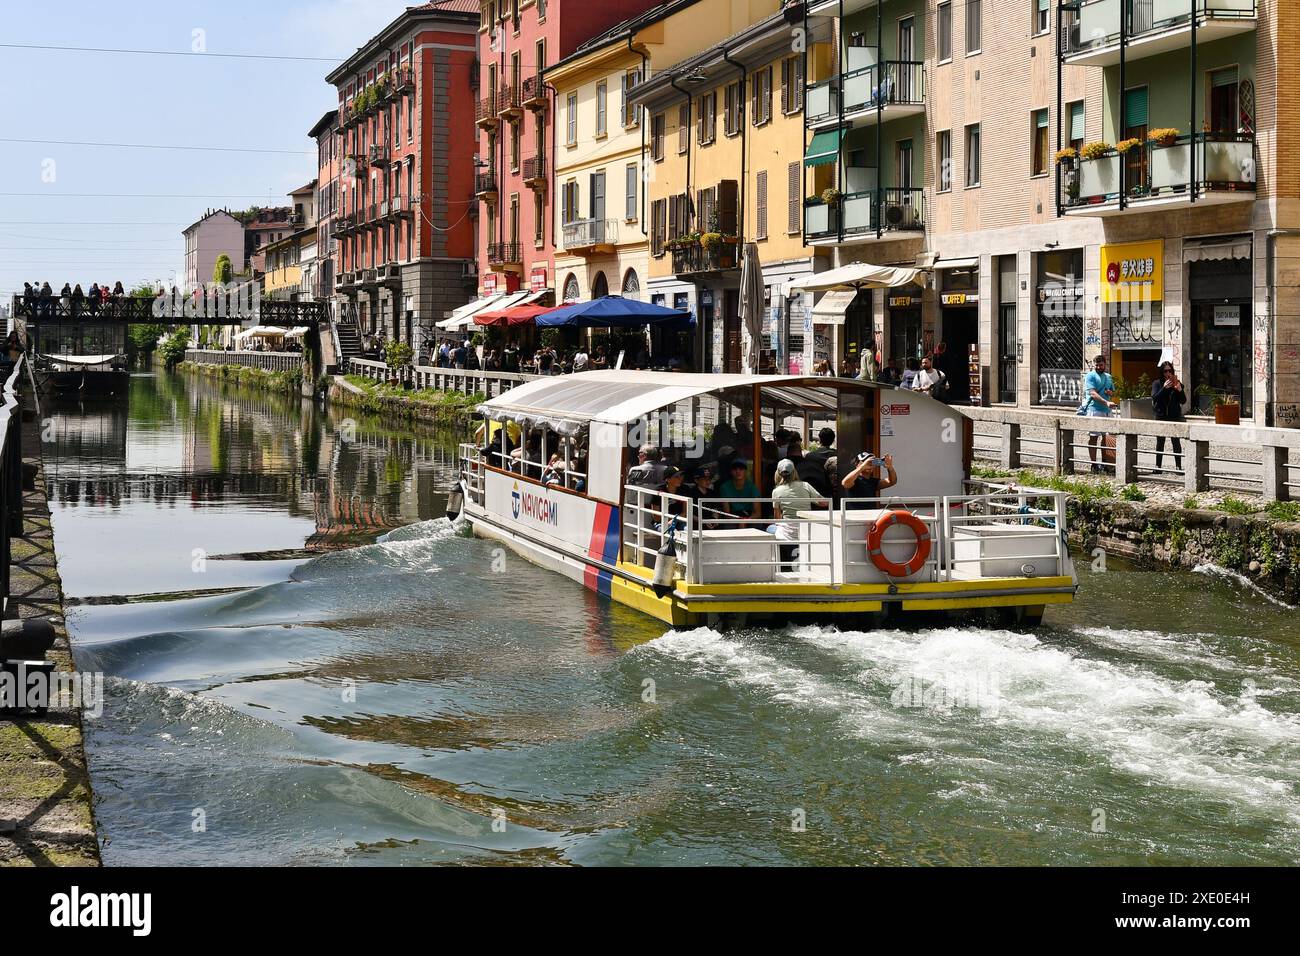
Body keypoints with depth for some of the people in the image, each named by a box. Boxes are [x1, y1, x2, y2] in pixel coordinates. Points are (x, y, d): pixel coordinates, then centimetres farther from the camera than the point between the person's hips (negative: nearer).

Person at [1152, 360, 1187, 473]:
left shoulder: (1177, 384, 4)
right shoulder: (1157, 383, 2)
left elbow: (1183, 401, -1)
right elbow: (1154, 398, -12)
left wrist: (1179, 389, -17)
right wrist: (1164, 388, -22)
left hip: (1175, 417, 0)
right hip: (1161, 417, 0)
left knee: (1176, 441, -2)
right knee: (1160, 442, 5)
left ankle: (1178, 466, -1)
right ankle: (1158, 466, 10)